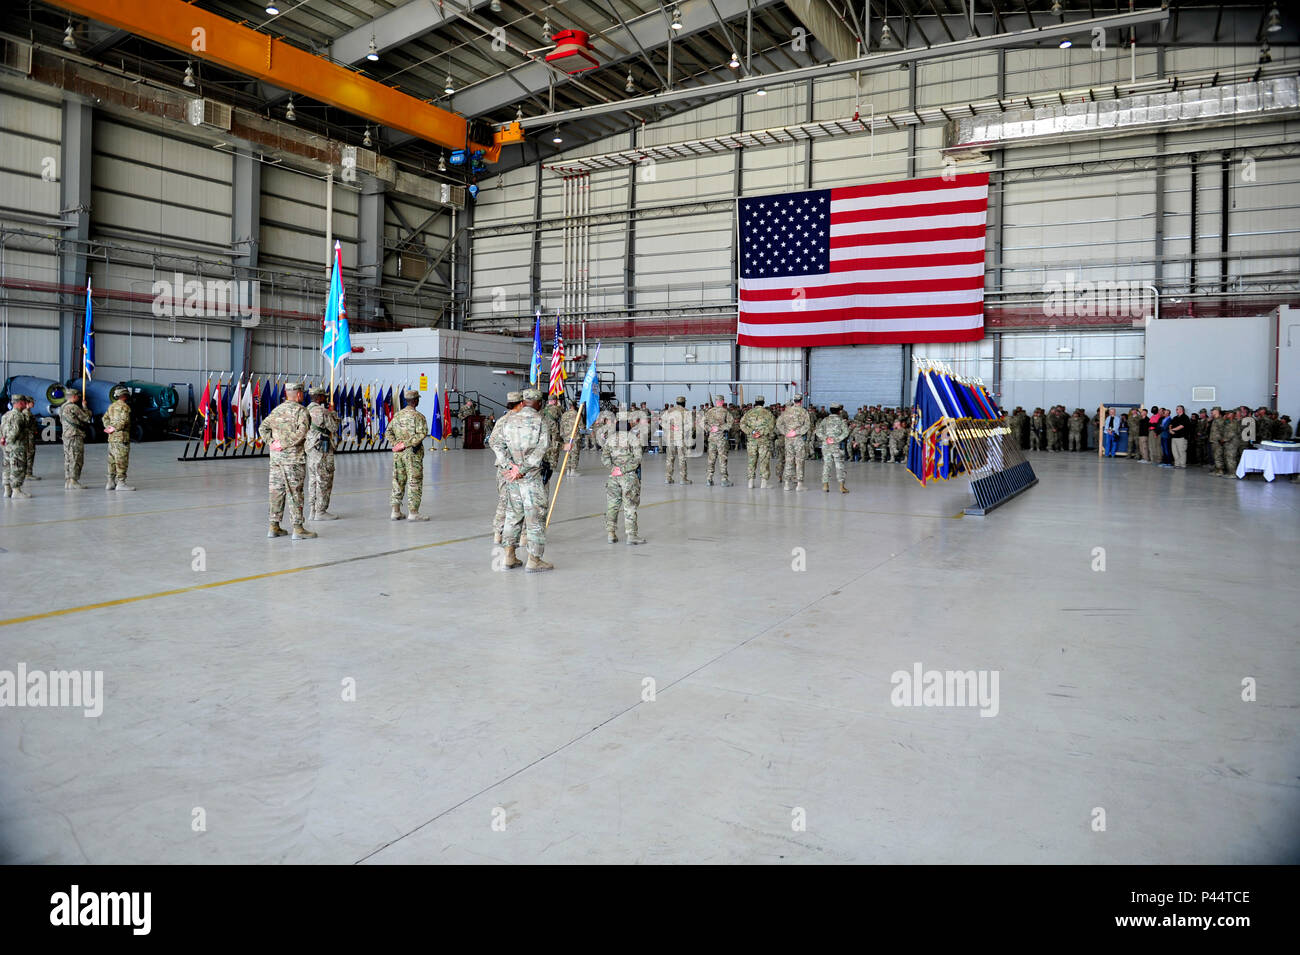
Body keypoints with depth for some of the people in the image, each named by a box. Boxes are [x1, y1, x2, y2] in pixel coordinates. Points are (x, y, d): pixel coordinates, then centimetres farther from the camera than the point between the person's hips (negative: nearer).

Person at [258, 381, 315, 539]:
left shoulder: (277, 410, 14)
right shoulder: (300, 410, -7)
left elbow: (262, 428, 14)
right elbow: (302, 431, -21)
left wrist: (271, 443, 5)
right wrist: (285, 444, -15)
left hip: (275, 456, 7)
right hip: (293, 456, -7)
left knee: (276, 490, 11)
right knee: (295, 492, -4)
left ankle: (274, 527, 16)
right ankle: (298, 529, -3)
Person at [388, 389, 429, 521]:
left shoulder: (397, 415, 9)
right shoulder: (418, 416, -11)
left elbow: (389, 432, 10)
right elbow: (422, 434, -22)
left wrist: (396, 444, 1)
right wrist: (405, 444, -18)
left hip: (398, 454, 6)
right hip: (412, 453, -6)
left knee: (398, 481, 13)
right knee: (415, 482, 0)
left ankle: (395, 511, 16)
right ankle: (413, 512, 1)